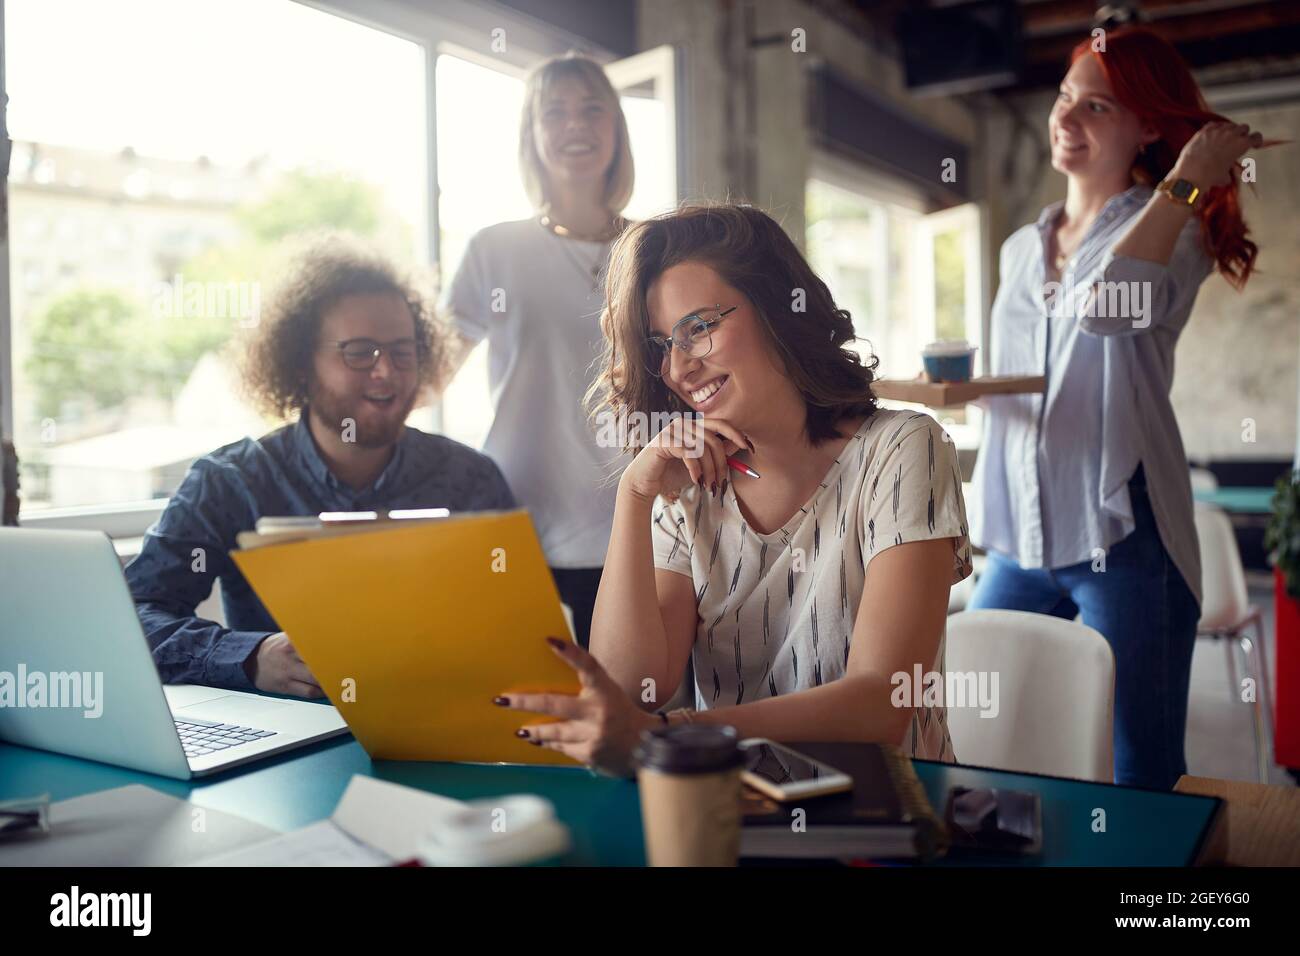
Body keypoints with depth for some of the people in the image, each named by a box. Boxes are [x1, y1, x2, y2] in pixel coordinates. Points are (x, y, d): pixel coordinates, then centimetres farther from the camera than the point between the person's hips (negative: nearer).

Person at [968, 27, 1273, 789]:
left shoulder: (1173, 230, 1)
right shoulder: (1022, 248, 18)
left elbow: (1105, 307, -23)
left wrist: (1185, 180, -15)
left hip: (1122, 528, -5)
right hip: (1021, 535, 6)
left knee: (1138, 776, -1)